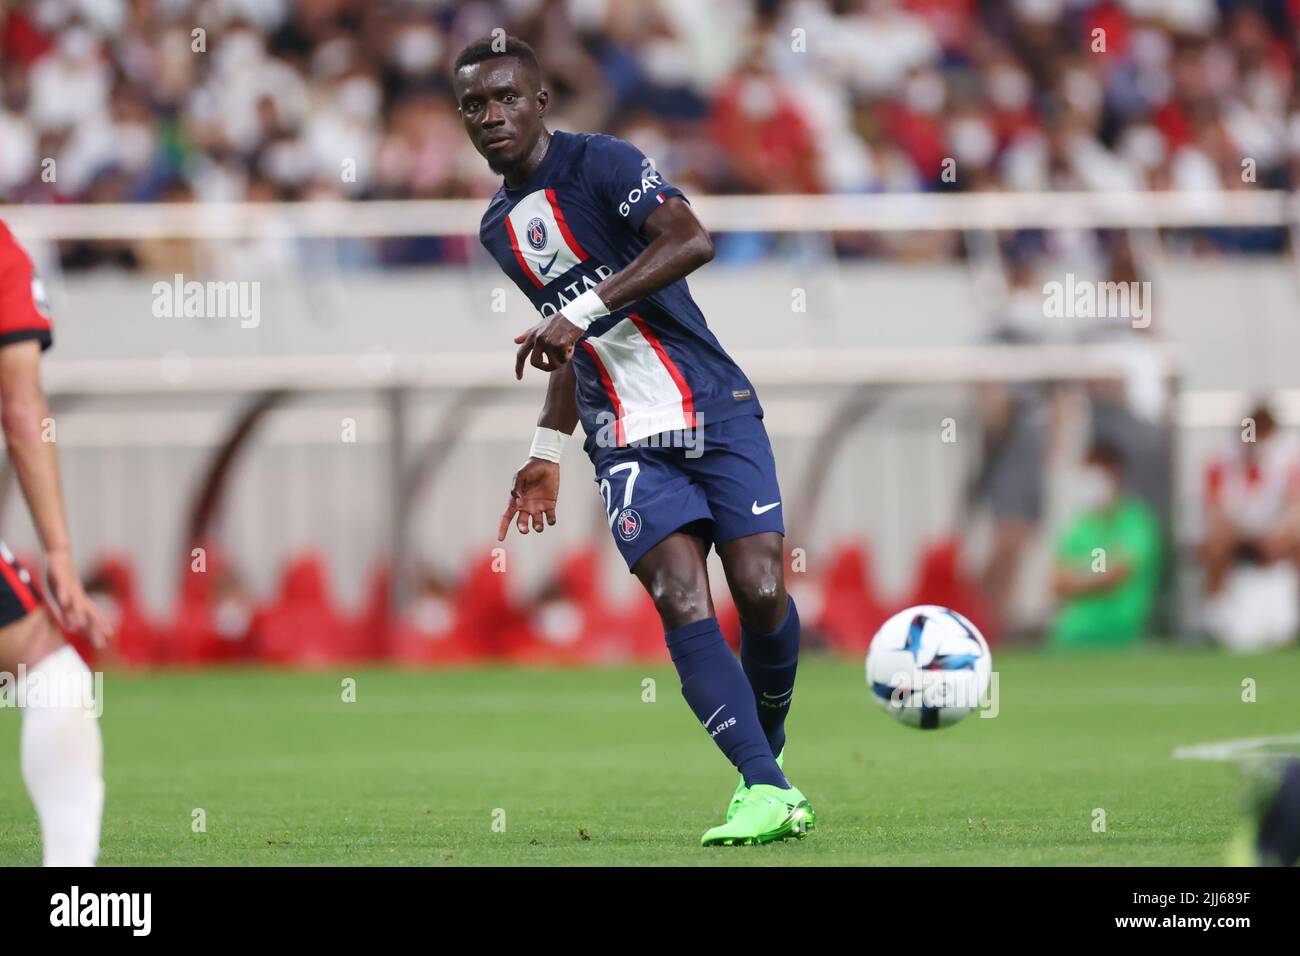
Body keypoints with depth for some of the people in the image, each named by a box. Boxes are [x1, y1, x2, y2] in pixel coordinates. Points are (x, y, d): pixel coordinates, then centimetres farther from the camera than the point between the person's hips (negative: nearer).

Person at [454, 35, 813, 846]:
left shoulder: (600, 163, -7)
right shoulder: (499, 229, 15)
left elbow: (691, 241, -25)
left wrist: (582, 312, -28)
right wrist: (547, 451, 25)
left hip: (718, 413, -4)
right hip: (629, 443, 4)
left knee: (761, 592, -13)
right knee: (683, 604, -17)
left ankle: (767, 754, 14)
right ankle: (766, 791, -21)